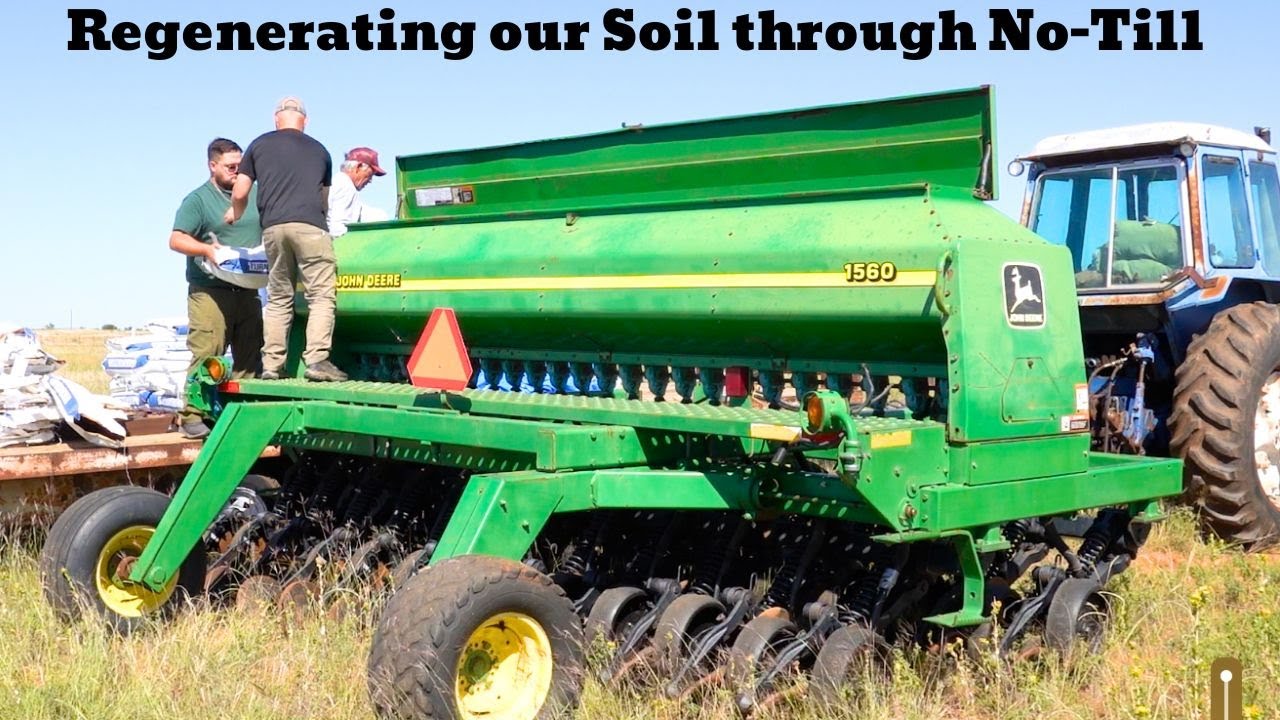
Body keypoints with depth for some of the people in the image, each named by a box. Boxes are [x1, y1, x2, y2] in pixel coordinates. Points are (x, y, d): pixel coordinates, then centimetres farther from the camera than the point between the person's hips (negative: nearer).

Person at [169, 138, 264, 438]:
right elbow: (176, 240, -7)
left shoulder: (254, 196, 16)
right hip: (210, 290, -6)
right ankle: (192, 416, -9)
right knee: (206, 355, -12)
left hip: (247, 290, 6)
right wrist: (205, 249, -24)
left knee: (250, 355, 7)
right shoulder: (198, 200, 1)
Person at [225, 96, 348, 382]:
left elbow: (239, 194, 17)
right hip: (309, 226, -2)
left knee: (278, 298, 11)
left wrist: (234, 214, 37)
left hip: (272, 228, 2)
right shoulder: (319, 150, 20)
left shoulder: (259, 145, 18)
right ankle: (317, 360, -18)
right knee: (321, 295, -4)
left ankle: (271, 366, 9)